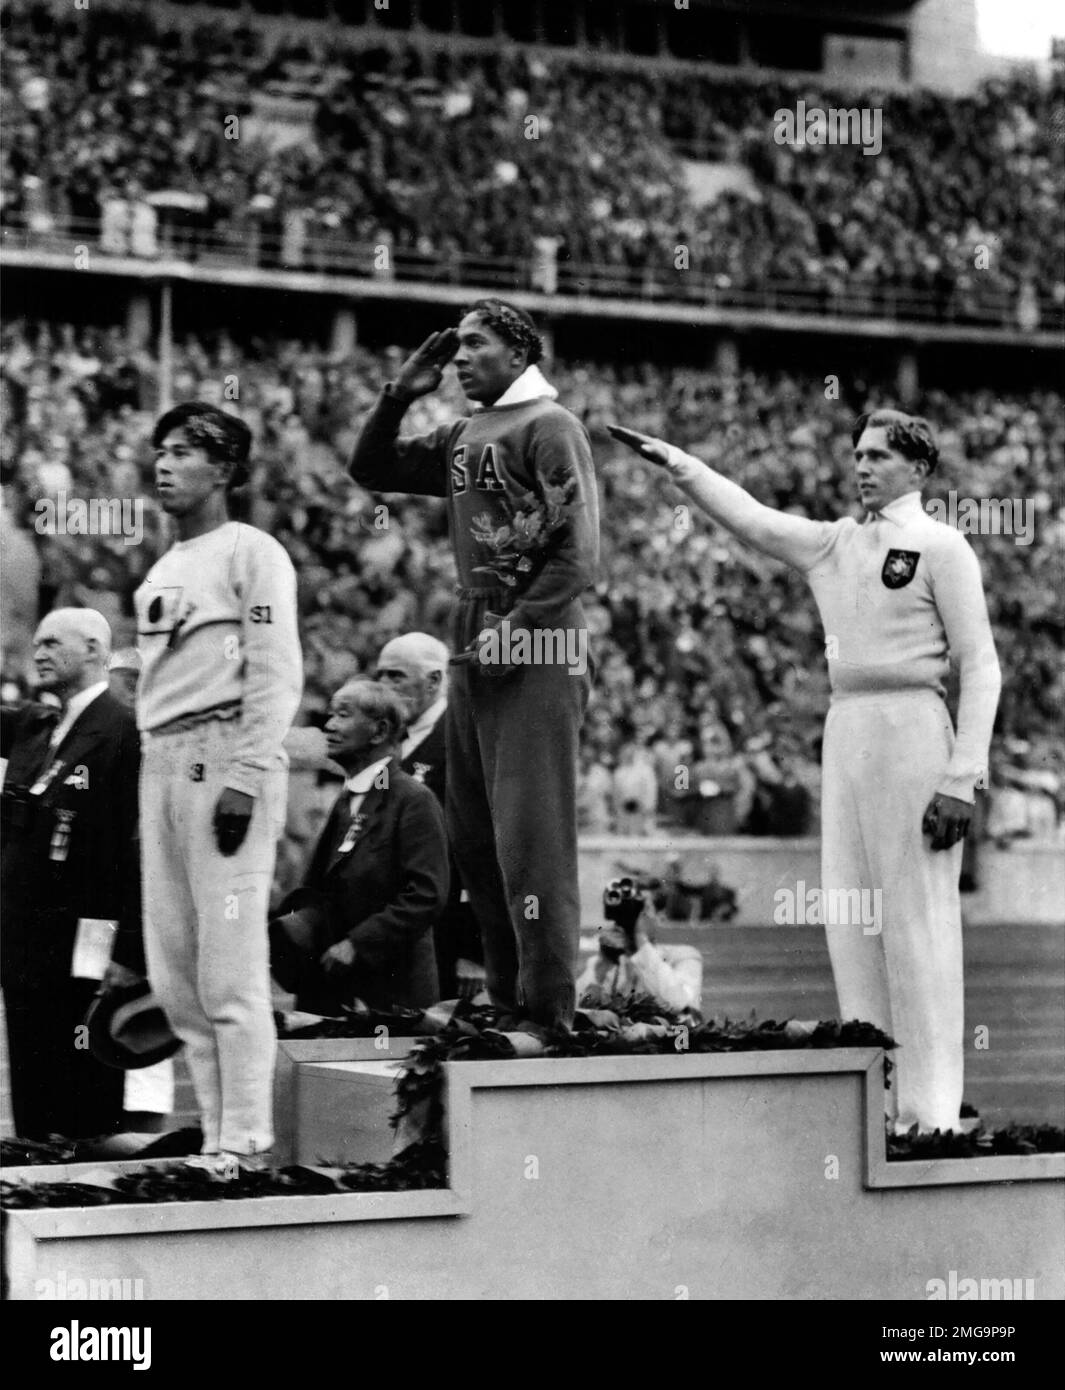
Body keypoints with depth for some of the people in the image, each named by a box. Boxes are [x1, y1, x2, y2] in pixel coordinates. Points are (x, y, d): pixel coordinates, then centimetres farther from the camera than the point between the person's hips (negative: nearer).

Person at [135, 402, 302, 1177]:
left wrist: (243, 781, -17)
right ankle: (216, 1129, 13)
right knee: (172, 971, 7)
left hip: (227, 760, -8)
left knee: (229, 966, -9)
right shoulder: (161, 571, 20)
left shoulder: (251, 554, -3)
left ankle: (243, 1141, -6)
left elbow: (277, 677, -11)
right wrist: (154, 771, 12)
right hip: (162, 763, 8)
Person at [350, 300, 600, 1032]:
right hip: (474, 647, 8)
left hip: (537, 650, -8)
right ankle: (507, 1000, 17)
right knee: (472, 835, 10)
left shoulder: (550, 427, -6)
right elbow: (371, 469, 25)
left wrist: (517, 630, -16)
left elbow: (578, 553, -13)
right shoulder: (464, 437, 17)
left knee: (532, 834, -10)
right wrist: (398, 396, 11)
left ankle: (549, 1011, -7)